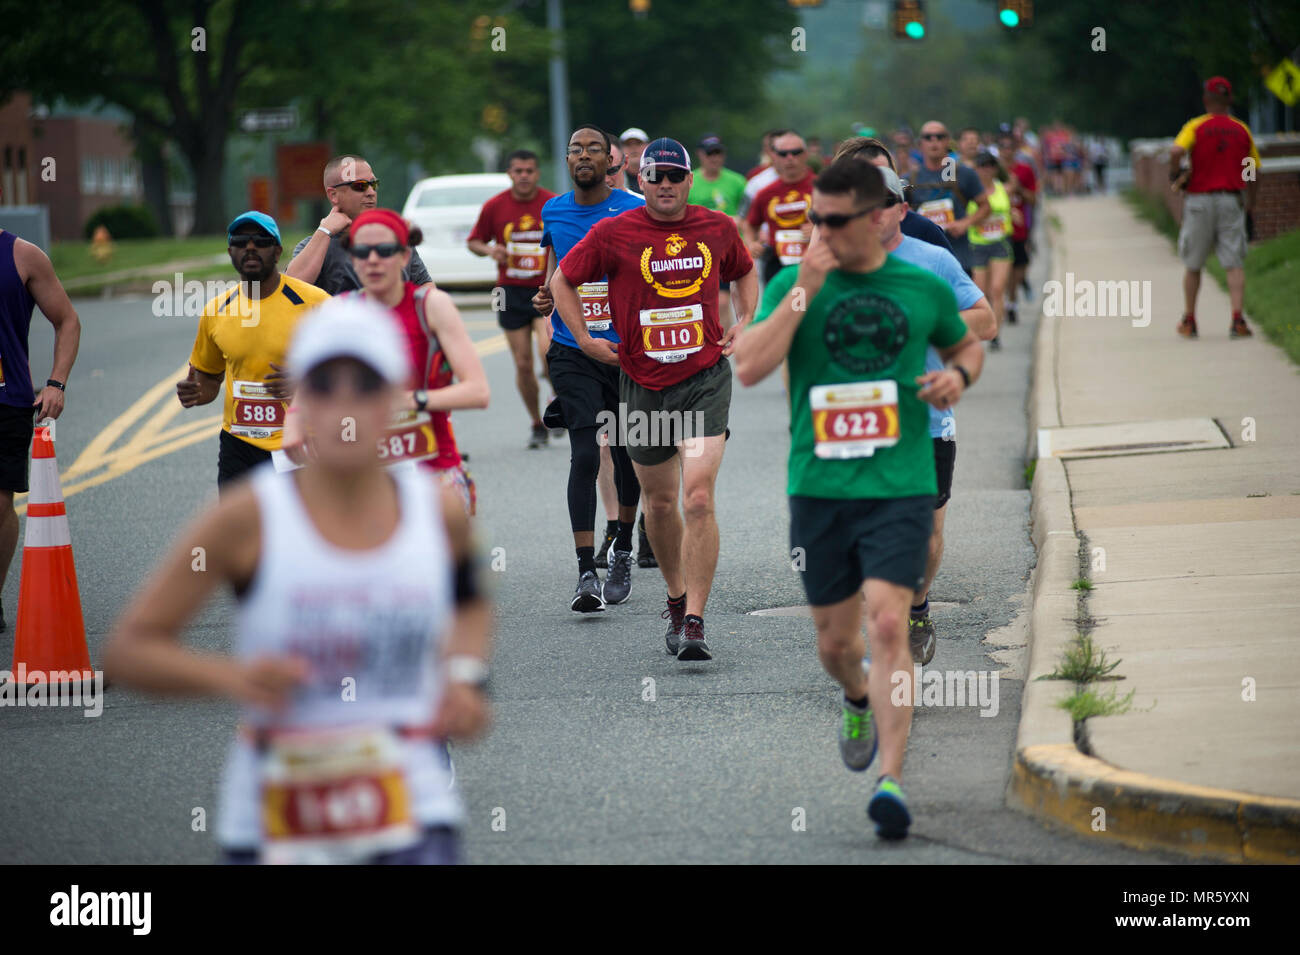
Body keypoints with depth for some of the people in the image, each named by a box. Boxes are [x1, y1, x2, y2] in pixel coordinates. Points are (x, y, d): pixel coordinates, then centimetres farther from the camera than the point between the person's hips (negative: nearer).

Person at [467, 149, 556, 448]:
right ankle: (538, 424, 18)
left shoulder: (555, 204, -1)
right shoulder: (494, 207, 1)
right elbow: (474, 241, 12)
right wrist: (489, 250, -8)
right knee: (523, 364, 1)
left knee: (548, 350, -23)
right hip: (511, 292, 2)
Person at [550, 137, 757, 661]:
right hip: (642, 382, 1)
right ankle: (677, 599, 35)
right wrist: (584, 339, 2)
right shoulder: (613, 233, -4)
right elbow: (562, 280, 9)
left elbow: (744, 273, 23)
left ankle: (694, 622, -15)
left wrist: (743, 322, 10)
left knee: (698, 499, -16)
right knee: (660, 503, 12)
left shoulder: (717, 228, 2)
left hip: (705, 377, -1)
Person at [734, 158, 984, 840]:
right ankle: (858, 700, 47)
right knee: (835, 640, 11)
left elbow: (966, 346, 24)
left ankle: (890, 779, -18)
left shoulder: (924, 289, 4)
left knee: (888, 625, -16)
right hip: (817, 490, 2)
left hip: (900, 486, -1)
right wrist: (803, 292, -16)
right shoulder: (792, 285, 2)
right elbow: (748, 368, -12)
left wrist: (958, 376, 0)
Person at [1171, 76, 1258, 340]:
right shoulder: (1242, 130, 7)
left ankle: (1189, 321, 20)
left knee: (1193, 265, 12)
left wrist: (1174, 173, -2)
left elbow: (1176, 151, -22)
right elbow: (1254, 171, 12)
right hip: (1231, 201, 1)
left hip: (1200, 200, -1)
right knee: (1235, 264, -2)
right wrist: (1250, 204, 26)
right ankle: (1237, 320, -17)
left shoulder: (1195, 127, -2)